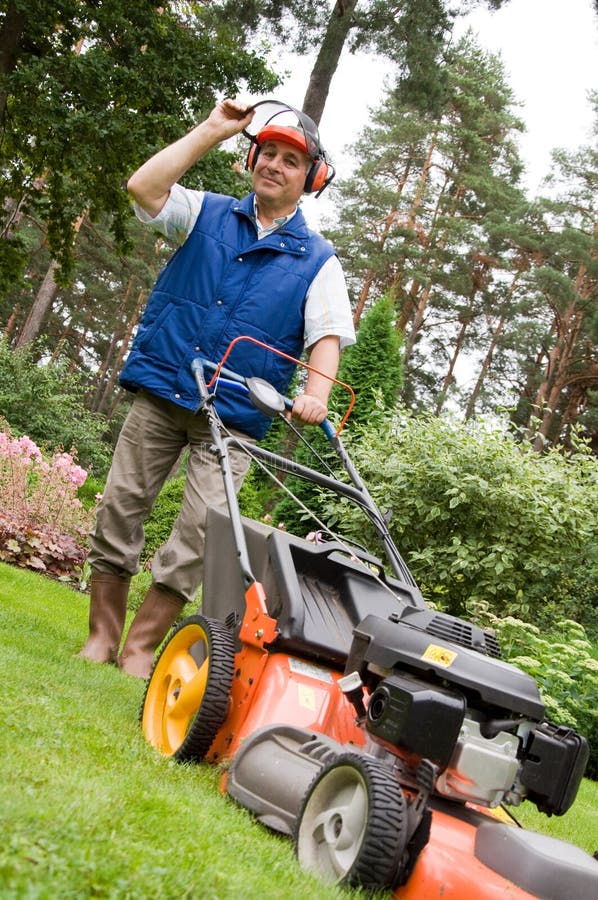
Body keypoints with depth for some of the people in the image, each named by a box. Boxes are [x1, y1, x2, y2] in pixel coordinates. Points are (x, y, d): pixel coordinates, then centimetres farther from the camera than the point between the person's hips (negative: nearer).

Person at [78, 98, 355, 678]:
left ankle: (140, 647, 2)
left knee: (200, 531, -10)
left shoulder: (317, 261, 8)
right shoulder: (207, 213, 11)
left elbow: (327, 336, -2)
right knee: (119, 508, 0)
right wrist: (212, 130, -2)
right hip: (160, 392, 1)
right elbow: (143, 187, -5)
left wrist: (315, 393, -21)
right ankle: (102, 636, 12)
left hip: (235, 417, -1)